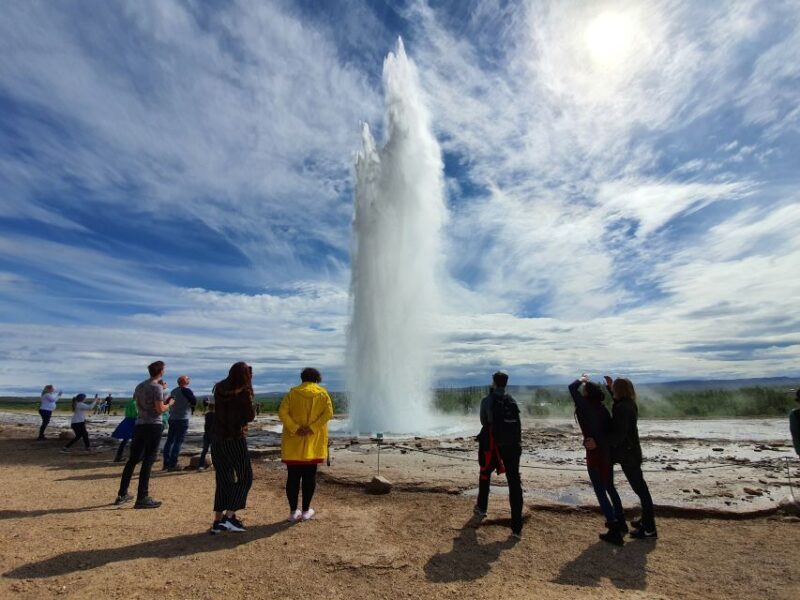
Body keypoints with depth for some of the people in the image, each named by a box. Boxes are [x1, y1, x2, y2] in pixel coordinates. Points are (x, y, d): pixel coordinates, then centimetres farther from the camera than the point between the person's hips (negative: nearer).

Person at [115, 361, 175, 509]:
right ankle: (142, 498, 0)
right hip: (153, 426, -8)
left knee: (133, 459, 16)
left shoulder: (139, 386, 12)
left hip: (139, 424, 8)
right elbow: (160, 409, -17)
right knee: (148, 461, -4)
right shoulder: (157, 387, -13)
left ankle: (122, 495, 24)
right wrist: (169, 404, 3)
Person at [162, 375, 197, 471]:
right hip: (182, 419, -7)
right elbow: (194, 402, -12)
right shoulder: (187, 390, -11)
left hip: (172, 419, 7)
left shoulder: (174, 391, 12)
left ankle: (166, 464, 17)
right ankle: (173, 465, -4)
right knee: (178, 442, -4)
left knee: (170, 441, 12)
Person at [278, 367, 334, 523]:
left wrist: (295, 429, -14)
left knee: (293, 476, 9)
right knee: (309, 475, 9)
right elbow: (328, 413, -13)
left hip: (293, 442, 1)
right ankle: (306, 511, 15)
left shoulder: (292, 393, 3)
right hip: (313, 442, 0)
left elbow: (282, 413, -9)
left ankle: (293, 512, 14)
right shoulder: (322, 393, 1)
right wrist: (312, 428, -14)